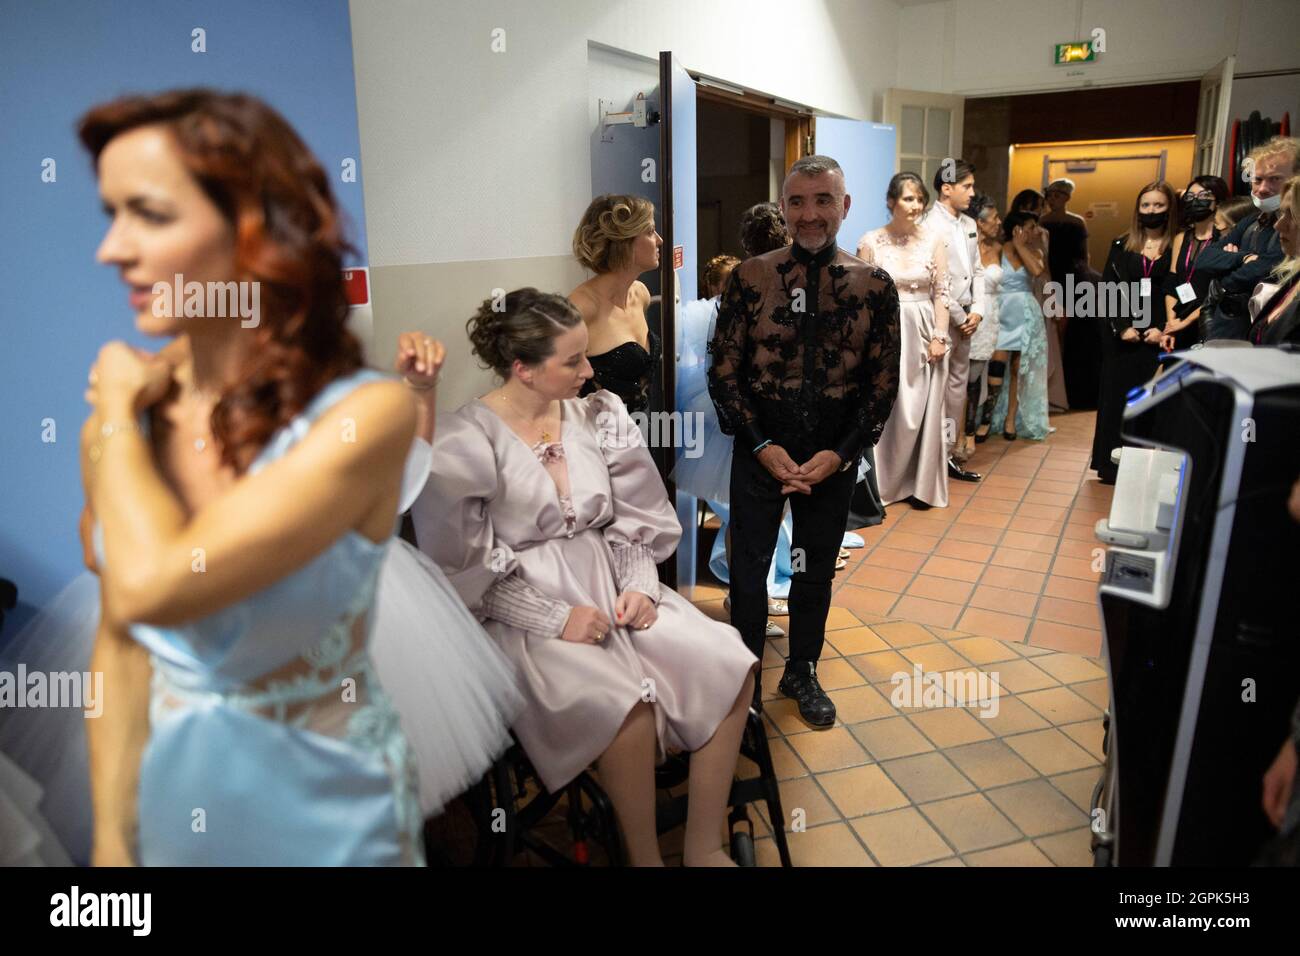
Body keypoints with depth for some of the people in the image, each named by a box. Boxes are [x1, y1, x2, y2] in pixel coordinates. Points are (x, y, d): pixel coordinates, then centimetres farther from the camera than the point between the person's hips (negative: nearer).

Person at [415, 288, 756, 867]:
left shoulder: (598, 416, 3)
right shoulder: (463, 443, -11)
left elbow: (637, 517, 8)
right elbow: (464, 573, -11)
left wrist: (640, 584, -8)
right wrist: (556, 618, -17)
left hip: (610, 584, 5)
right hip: (527, 612, -5)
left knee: (730, 666, -15)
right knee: (625, 705, -31)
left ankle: (704, 848, 2)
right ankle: (645, 857, -2)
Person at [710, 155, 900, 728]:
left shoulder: (874, 286, -3)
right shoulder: (749, 278, -6)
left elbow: (883, 384, -1)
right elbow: (723, 372, -5)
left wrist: (840, 454, -11)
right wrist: (762, 446, -13)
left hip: (835, 456, 2)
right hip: (760, 450, -1)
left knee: (817, 570, 17)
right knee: (748, 569, 9)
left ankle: (802, 674, 39)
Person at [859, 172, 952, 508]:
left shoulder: (935, 240, 1)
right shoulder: (870, 242, -3)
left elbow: (941, 292, 2)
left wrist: (939, 336, -6)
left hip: (923, 333, 1)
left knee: (923, 411, 6)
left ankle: (922, 484, 19)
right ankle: (882, 482, 18)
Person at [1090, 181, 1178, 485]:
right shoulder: (1122, 245, 7)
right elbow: (1105, 291, 2)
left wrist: (1164, 330, -12)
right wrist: (1121, 327, -9)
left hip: (1157, 338, -1)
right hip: (1120, 337, 1)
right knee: (1116, 397, 4)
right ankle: (1111, 465, 11)